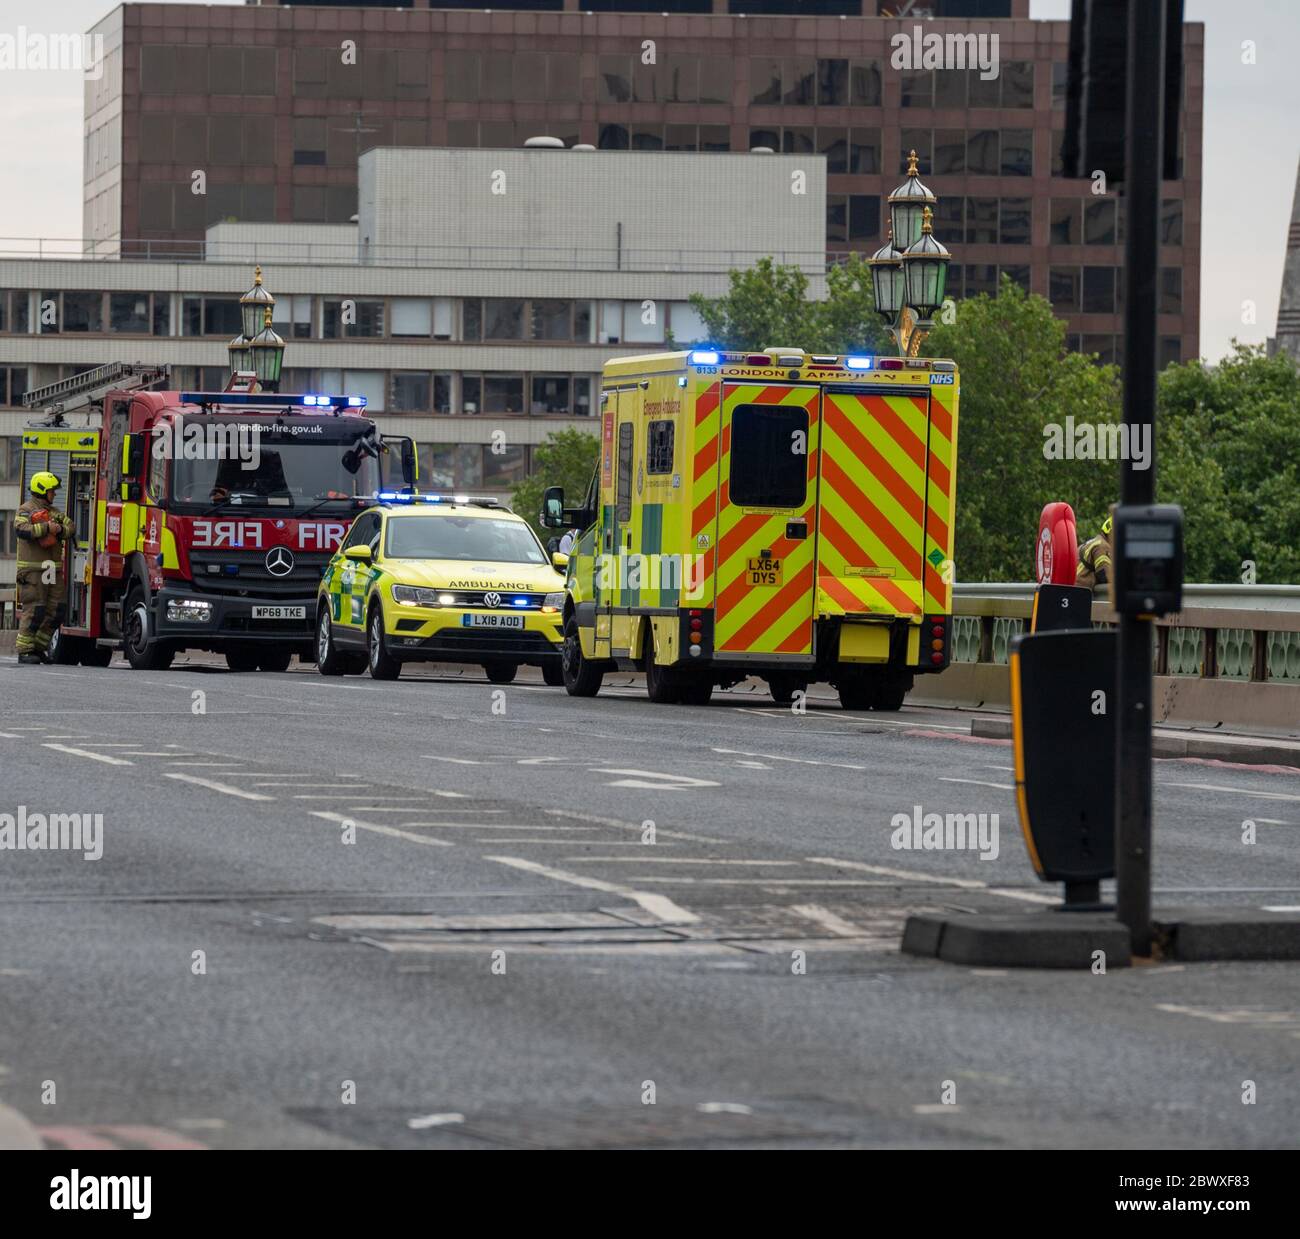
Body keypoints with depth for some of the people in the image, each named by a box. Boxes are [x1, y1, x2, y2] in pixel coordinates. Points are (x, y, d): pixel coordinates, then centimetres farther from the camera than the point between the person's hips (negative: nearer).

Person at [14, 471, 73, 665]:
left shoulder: (55, 511, 20)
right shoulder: (26, 510, -2)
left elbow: (70, 527, 12)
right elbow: (21, 529, -19)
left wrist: (61, 529, -9)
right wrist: (46, 528, -19)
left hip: (53, 569, 8)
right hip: (32, 568, -8)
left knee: (55, 611, 5)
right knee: (34, 610, -10)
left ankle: (38, 647, 15)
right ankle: (24, 651, -4)